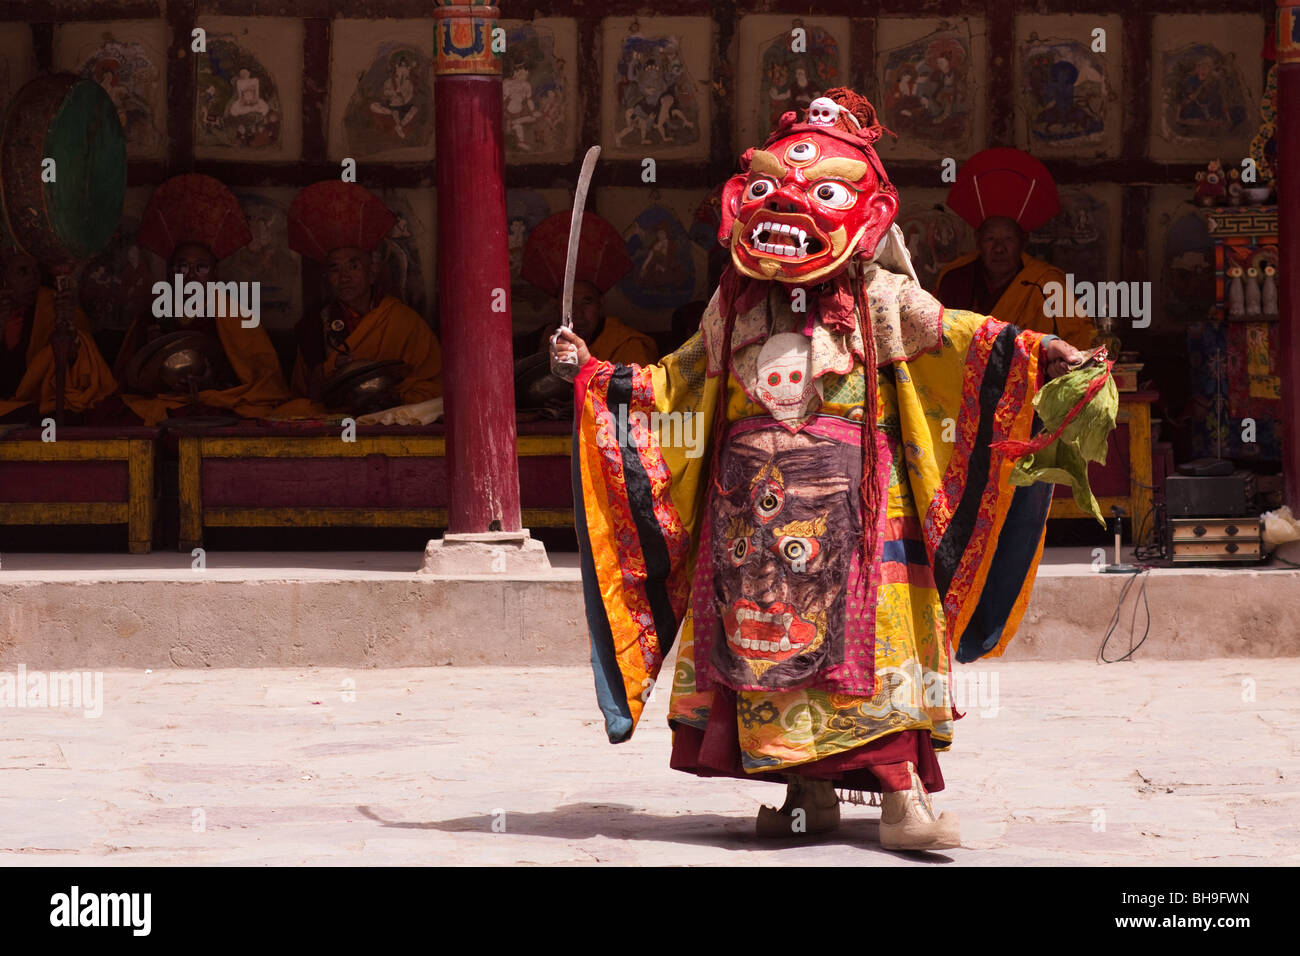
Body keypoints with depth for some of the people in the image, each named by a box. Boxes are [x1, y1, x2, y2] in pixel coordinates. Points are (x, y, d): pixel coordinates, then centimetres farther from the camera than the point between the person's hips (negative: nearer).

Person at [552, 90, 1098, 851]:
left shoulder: (878, 298, 6)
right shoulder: (736, 303, 15)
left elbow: (958, 338, 1)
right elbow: (679, 380, 24)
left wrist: (1043, 353, -11)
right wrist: (599, 373, 19)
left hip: (854, 499, -3)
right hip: (754, 503, 3)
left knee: (871, 635, -11)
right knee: (767, 638, 1)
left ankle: (901, 792, -12)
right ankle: (809, 792, 9)